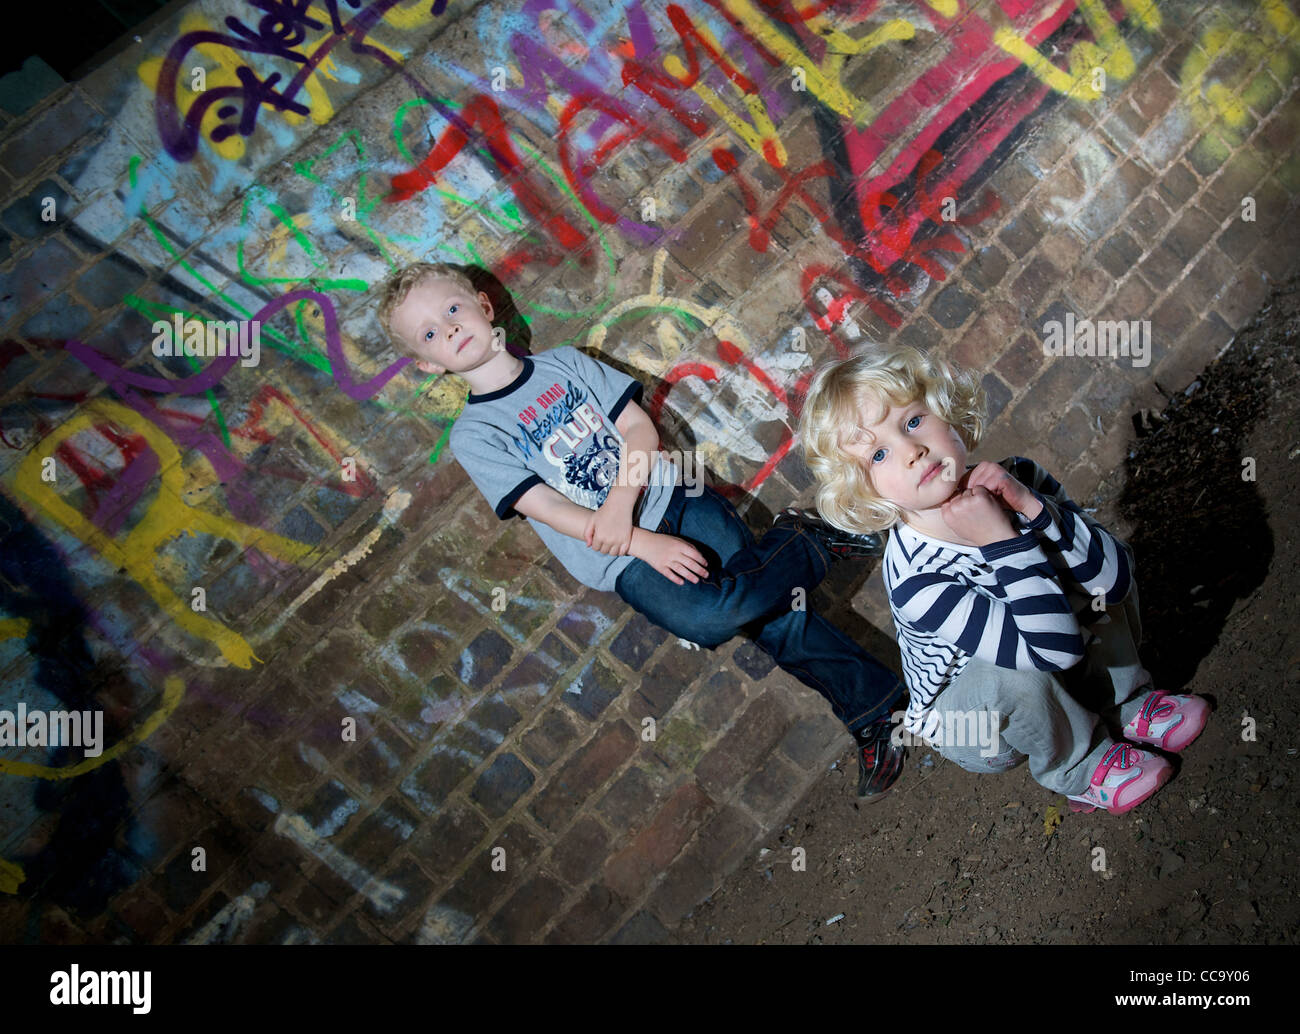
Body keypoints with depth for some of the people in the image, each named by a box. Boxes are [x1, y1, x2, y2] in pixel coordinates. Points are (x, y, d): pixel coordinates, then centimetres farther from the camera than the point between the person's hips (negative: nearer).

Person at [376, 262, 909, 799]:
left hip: (670, 494, 3)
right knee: (707, 616, -28)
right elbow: (548, 508, -9)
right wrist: (647, 544, -17)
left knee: (768, 608, -14)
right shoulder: (473, 436, 0)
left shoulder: (564, 362, 11)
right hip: (622, 557, -3)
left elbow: (639, 425, 5)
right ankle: (811, 546, -6)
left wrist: (620, 502, -14)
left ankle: (873, 718, 2)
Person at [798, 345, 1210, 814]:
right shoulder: (914, 577, -35)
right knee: (1015, 678, -35)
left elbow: (1117, 581, -23)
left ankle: (1123, 705, 8)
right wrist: (1003, 541, -41)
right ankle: (1080, 767, -4)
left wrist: (1032, 509, -33)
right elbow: (1056, 647, -38)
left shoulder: (1016, 481, -18)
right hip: (967, 724, -5)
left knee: (1102, 576, -11)